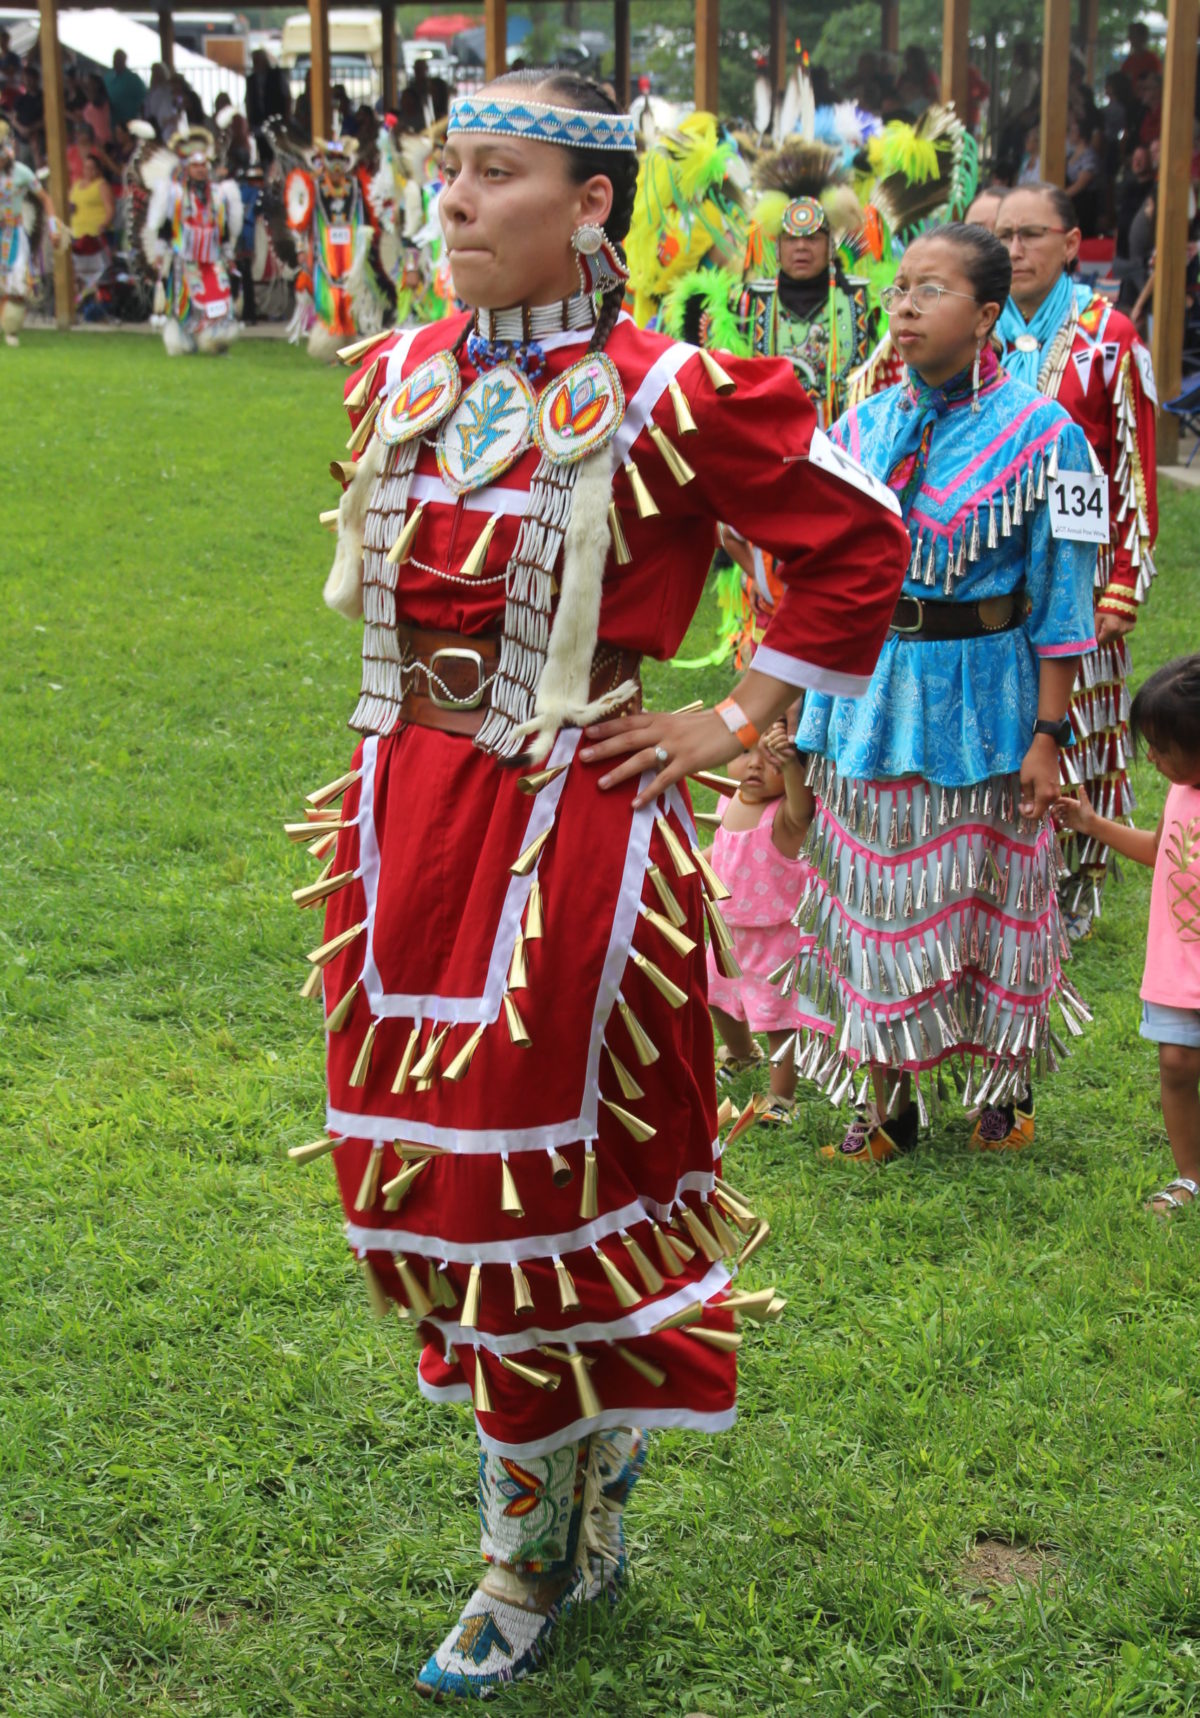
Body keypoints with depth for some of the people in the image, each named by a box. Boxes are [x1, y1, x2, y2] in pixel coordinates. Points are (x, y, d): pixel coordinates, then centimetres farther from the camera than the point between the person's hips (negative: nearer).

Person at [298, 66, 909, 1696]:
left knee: (540, 1179, 3)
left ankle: (543, 1541, 23)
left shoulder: (671, 395, -12)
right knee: (420, 1164, 13)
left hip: (567, 829, -6)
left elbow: (857, 539, -4)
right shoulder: (397, 379, 6)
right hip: (403, 819, 6)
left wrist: (739, 719, -5)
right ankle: (594, 1428, 37)